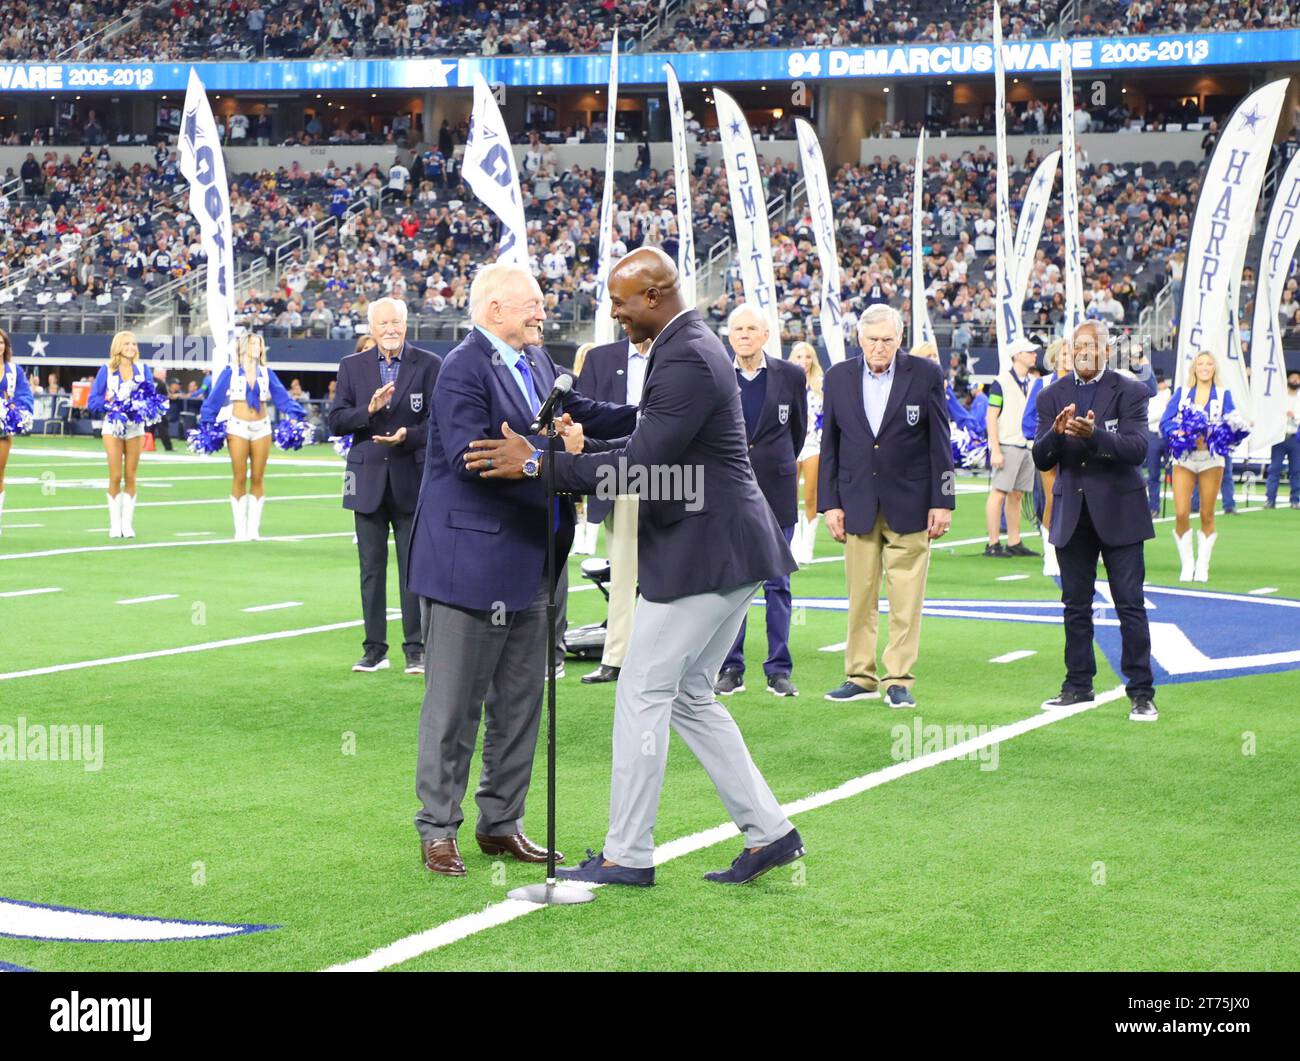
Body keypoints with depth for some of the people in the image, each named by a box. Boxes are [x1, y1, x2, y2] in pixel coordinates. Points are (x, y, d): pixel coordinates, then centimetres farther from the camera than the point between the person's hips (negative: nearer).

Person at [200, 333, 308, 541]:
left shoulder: (266, 374, 7)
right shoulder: (231, 372, 1)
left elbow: (283, 398, 0)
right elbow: (214, 399, 0)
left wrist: (298, 415, -13)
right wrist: (206, 423, -7)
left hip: (261, 428, 2)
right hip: (238, 428, -2)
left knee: (258, 478, 2)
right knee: (240, 478, -1)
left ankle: (254, 528, 7)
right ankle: (240, 529, 4)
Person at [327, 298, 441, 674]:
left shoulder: (429, 365, 0)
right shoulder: (352, 366, 7)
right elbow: (336, 421, 2)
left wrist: (408, 435, -19)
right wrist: (369, 409, -14)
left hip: (412, 480, -2)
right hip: (368, 480, 2)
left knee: (413, 568, -1)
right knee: (371, 568, 6)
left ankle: (415, 650, 4)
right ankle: (375, 649, 13)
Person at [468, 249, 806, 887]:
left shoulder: (686, 360, -19)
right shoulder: (689, 346, 14)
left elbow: (639, 464, -24)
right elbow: (649, 436, 24)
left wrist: (537, 464, -22)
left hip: (701, 555, -11)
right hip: (724, 550, 11)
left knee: (643, 694, -3)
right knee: (689, 696, 15)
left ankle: (627, 854, 5)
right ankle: (768, 832, 16)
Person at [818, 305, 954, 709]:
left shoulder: (925, 374, -2)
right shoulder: (839, 377, 5)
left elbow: (940, 443, 0)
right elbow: (830, 444, 8)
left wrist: (942, 502, -3)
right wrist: (829, 503, 3)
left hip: (908, 504, -2)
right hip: (857, 504, 2)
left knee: (906, 599, -2)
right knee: (860, 596, 5)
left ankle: (899, 680, 4)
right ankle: (860, 676, 14)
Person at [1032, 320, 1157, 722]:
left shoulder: (1130, 392, -3)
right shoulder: (1052, 396, 6)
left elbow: (1138, 448, -15)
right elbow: (1041, 460, 0)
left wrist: (1095, 435, -31)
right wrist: (1056, 433, -21)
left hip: (1118, 512, -3)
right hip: (1072, 515, 4)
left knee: (1130, 605, -4)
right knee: (1076, 606, 11)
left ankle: (1141, 693, 0)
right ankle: (1078, 685, 21)